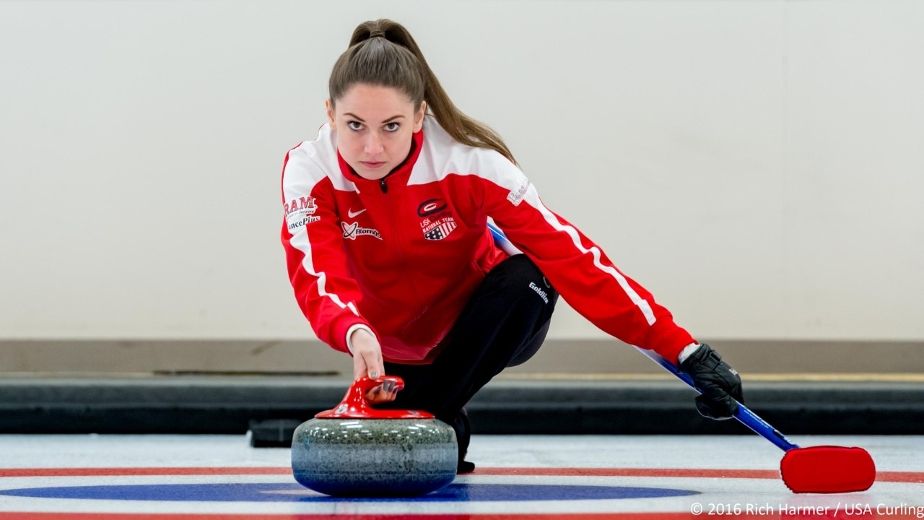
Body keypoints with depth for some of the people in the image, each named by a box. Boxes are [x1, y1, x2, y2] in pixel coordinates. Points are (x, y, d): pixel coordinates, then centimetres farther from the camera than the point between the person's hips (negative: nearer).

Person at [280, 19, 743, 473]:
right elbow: (319, 279, -34)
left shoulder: (469, 161, -28)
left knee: (526, 278, -31)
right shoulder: (310, 170, -23)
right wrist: (355, 335, -59)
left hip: (476, 330, -2)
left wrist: (682, 350, -36)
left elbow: (569, 254, -31)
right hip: (393, 347, 2)